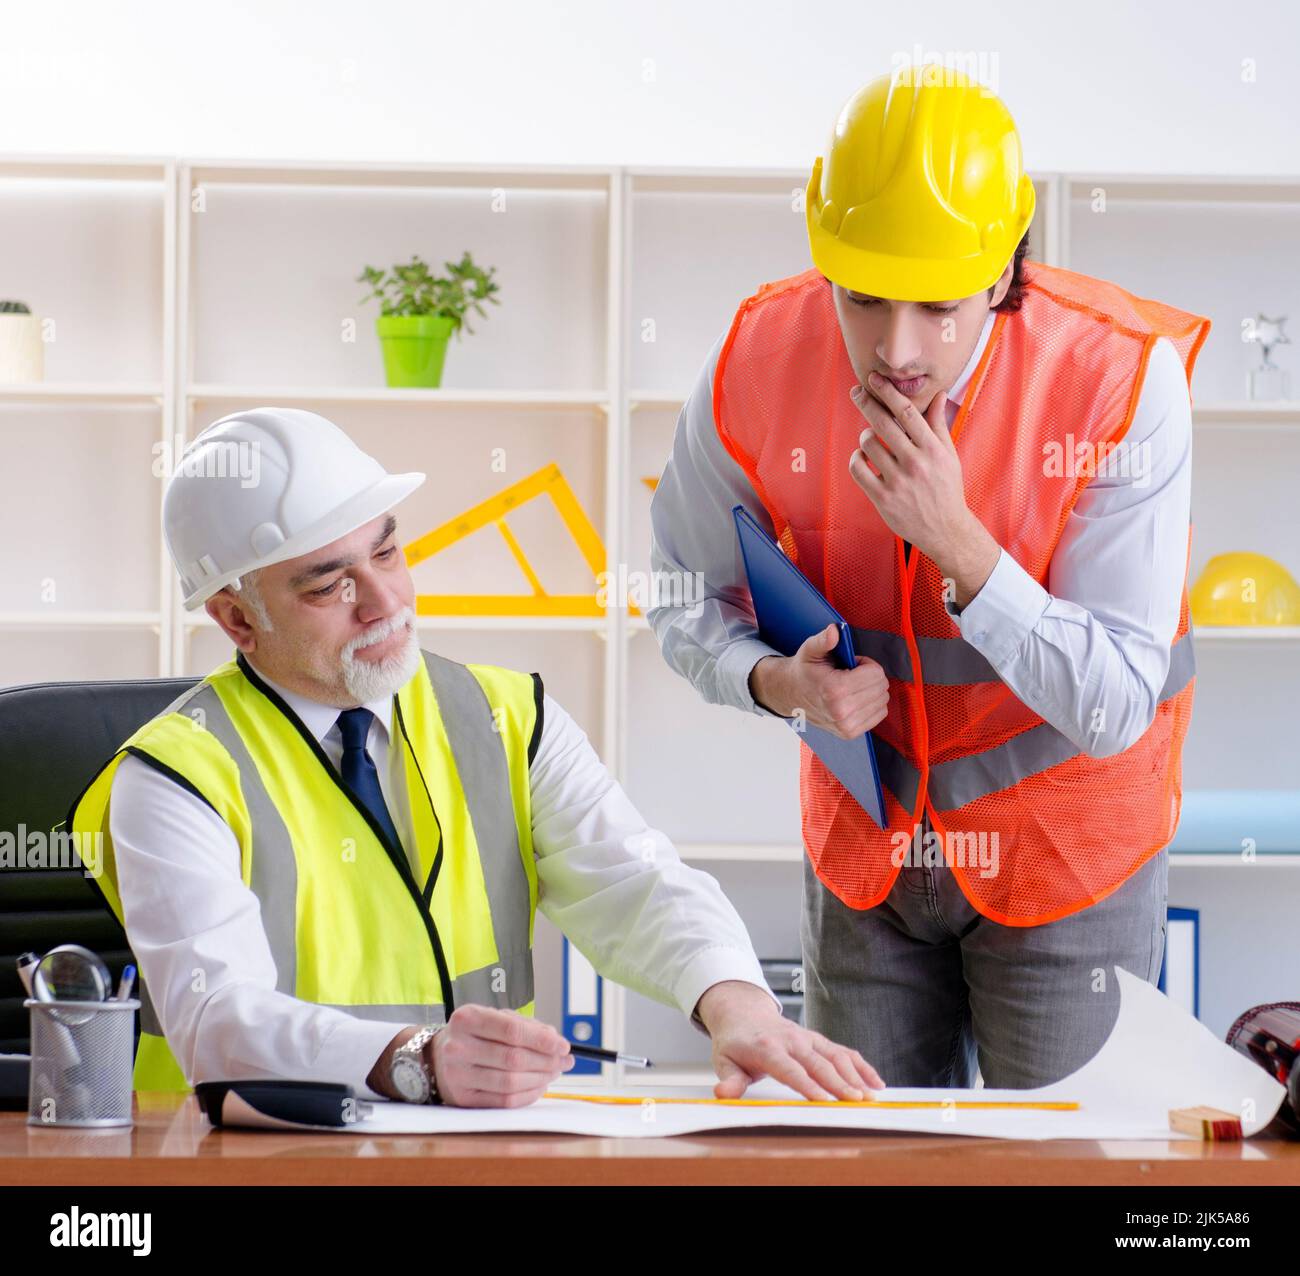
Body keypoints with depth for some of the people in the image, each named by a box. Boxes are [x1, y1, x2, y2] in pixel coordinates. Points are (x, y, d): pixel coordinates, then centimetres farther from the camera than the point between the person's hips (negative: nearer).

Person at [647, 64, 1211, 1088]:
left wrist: (955, 538, -36)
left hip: (1067, 840, -3)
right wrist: (774, 681, -23)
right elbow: (686, 593, -1)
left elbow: (1114, 706, -25)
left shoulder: (1125, 380, -27)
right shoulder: (759, 363, -18)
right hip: (866, 835, 3)